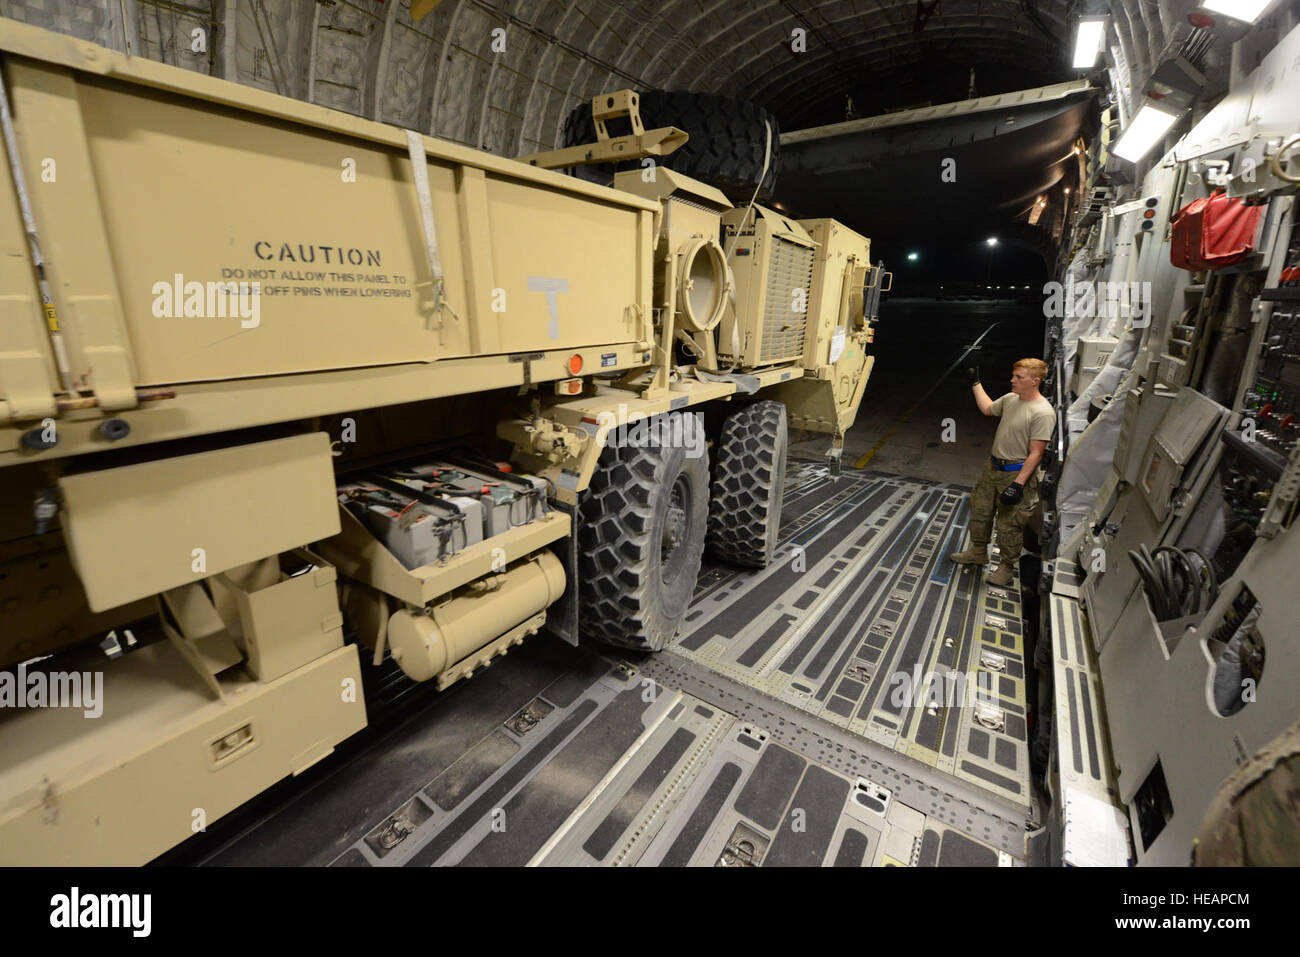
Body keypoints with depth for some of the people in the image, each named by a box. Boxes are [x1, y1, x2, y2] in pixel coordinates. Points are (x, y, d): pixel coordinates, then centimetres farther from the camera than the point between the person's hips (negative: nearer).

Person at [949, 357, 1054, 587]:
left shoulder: (1042, 412, -20)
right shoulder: (1010, 399, 3)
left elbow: (1036, 453, -21)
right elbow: (987, 408, 26)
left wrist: (1018, 484, -23)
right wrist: (975, 383, 25)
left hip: (1017, 473, -8)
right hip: (993, 467, 8)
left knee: (1009, 524, 2)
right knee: (980, 510, 18)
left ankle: (1006, 567, 20)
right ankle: (979, 552, 36)